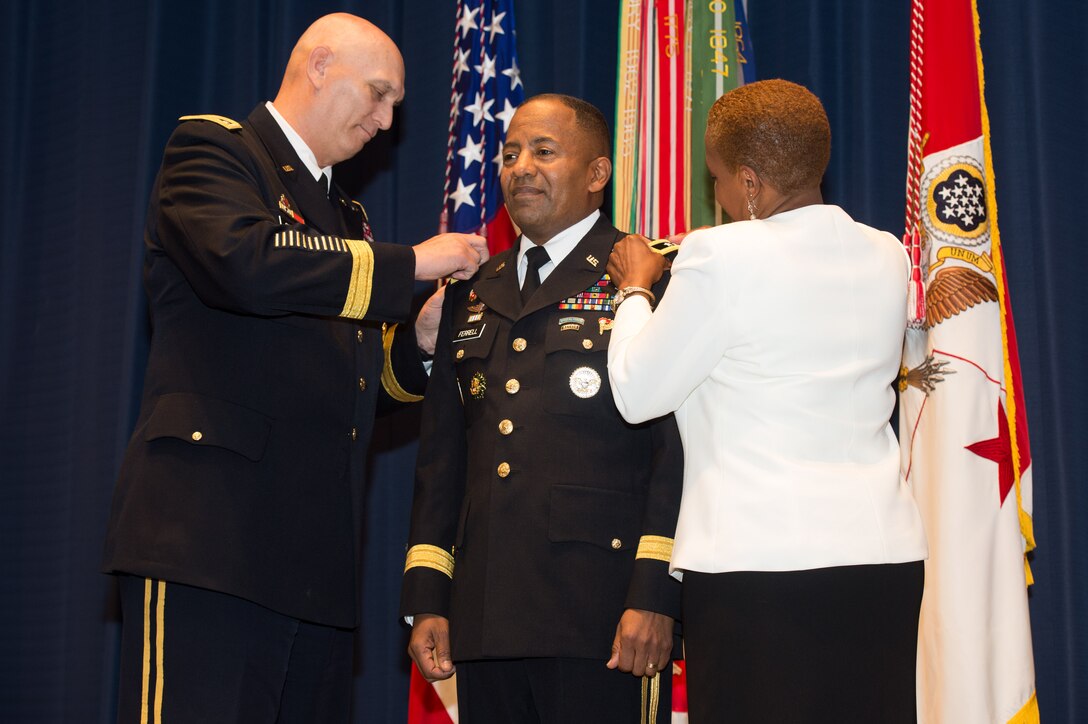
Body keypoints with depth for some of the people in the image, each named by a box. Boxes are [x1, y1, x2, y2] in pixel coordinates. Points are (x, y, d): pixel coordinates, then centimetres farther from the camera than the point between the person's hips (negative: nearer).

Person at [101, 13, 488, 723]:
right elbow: (245, 262, -20)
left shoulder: (345, 216, 27)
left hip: (317, 555, 8)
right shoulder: (212, 148, 3)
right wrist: (411, 263, -12)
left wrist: (419, 339, 10)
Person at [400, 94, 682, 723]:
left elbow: (679, 443, -7)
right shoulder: (473, 295, 18)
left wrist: (655, 595, -14)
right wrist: (427, 599, 12)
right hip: (484, 617, 5)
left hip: (600, 619, -5)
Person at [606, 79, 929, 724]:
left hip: (757, 558, -6)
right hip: (887, 555, 6)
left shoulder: (722, 257, -12)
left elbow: (637, 394, -5)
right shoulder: (887, 257, 7)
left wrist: (636, 288, 12)